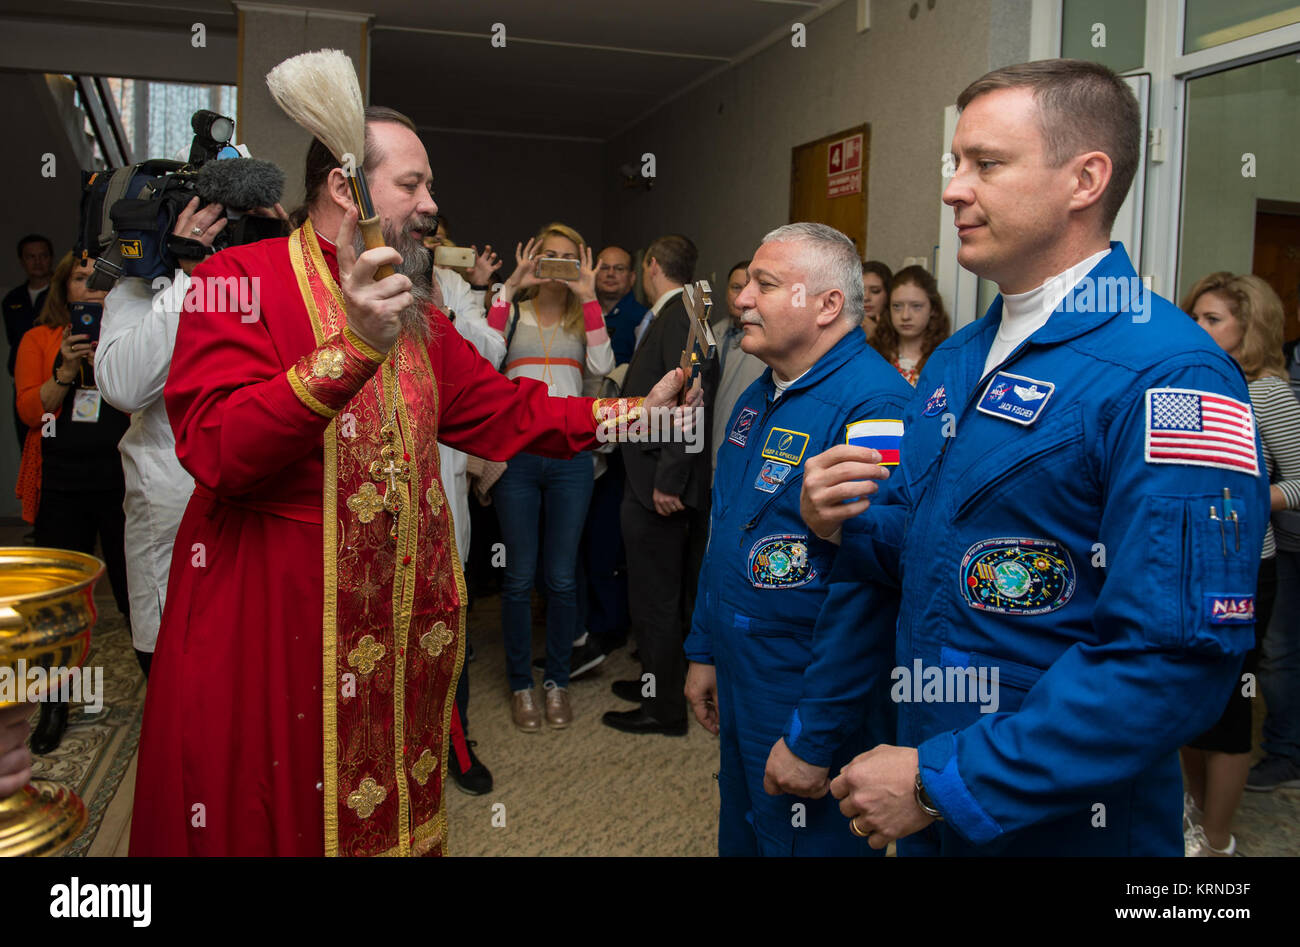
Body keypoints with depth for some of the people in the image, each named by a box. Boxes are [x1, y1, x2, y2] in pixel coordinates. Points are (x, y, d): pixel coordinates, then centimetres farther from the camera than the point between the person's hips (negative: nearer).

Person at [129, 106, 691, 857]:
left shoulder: (415, 312, 15)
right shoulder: (241, 281, -10)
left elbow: (505, 412, 11)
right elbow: (216, 451, -21)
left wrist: (634, 413, 4)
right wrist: (352, 350, -30)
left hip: (405, 620, 7)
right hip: (274, 619, -6)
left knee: (396, 812, 16)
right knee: (274, 821, 7)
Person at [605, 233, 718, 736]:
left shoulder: (680, 316, -16)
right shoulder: (673, 314, 14)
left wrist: (667, 480, -23)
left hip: (658, 482, -10)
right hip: (656, 477, 10)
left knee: (655, 596, 1)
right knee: (667, 593, 20)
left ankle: (663, 708, 13)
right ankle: (660, 681, 35)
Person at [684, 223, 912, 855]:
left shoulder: (874, 406, -23)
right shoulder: (759, 397, 8)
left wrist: (814, 739, -24)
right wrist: (704, 652, 17)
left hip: (813, 710, -9)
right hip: (740, 690, 9)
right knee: (740, 837, 24)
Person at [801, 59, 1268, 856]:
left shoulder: (1166, 374, -20)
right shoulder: (957, 360, 6)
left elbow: (1176, 662, -26)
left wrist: (946, 783, -23)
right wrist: (843, 522, -6)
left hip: (1062, 820, -7)